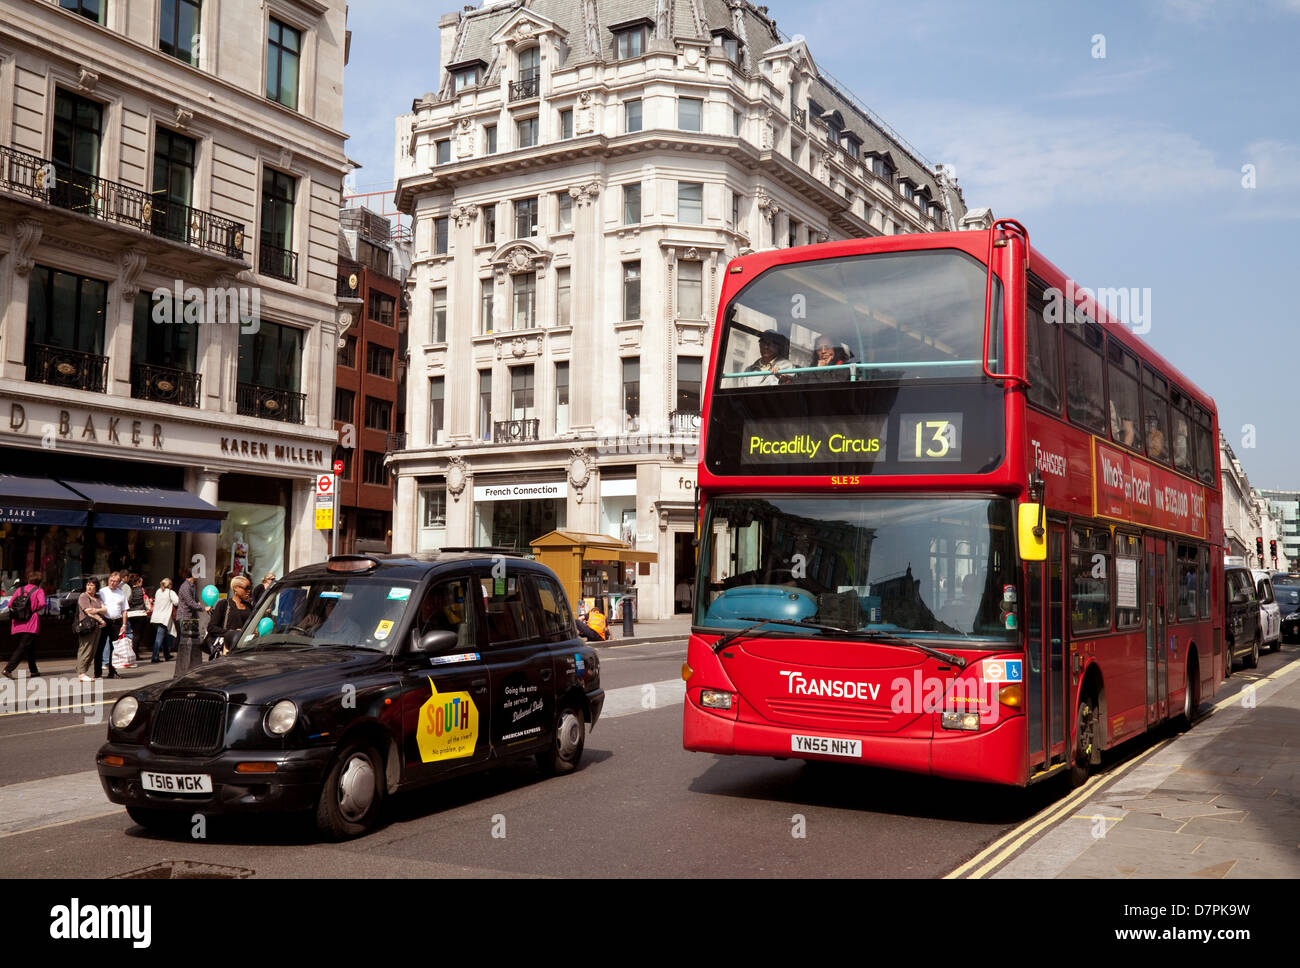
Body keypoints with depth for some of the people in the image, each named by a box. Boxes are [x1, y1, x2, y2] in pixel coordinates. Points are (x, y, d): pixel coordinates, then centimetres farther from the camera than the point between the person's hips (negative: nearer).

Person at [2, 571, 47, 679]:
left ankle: (33, 670, 20)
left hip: (17, 624, 5)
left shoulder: (19, 589, 14)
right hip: (31, 623, -5)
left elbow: (10, 604, 6)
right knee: (22, 648, -6)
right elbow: (42, 603, -14)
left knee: (30, 647, 15)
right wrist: (35, 609, 4)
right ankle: (8, 669, -20)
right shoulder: (39, 590, 2)